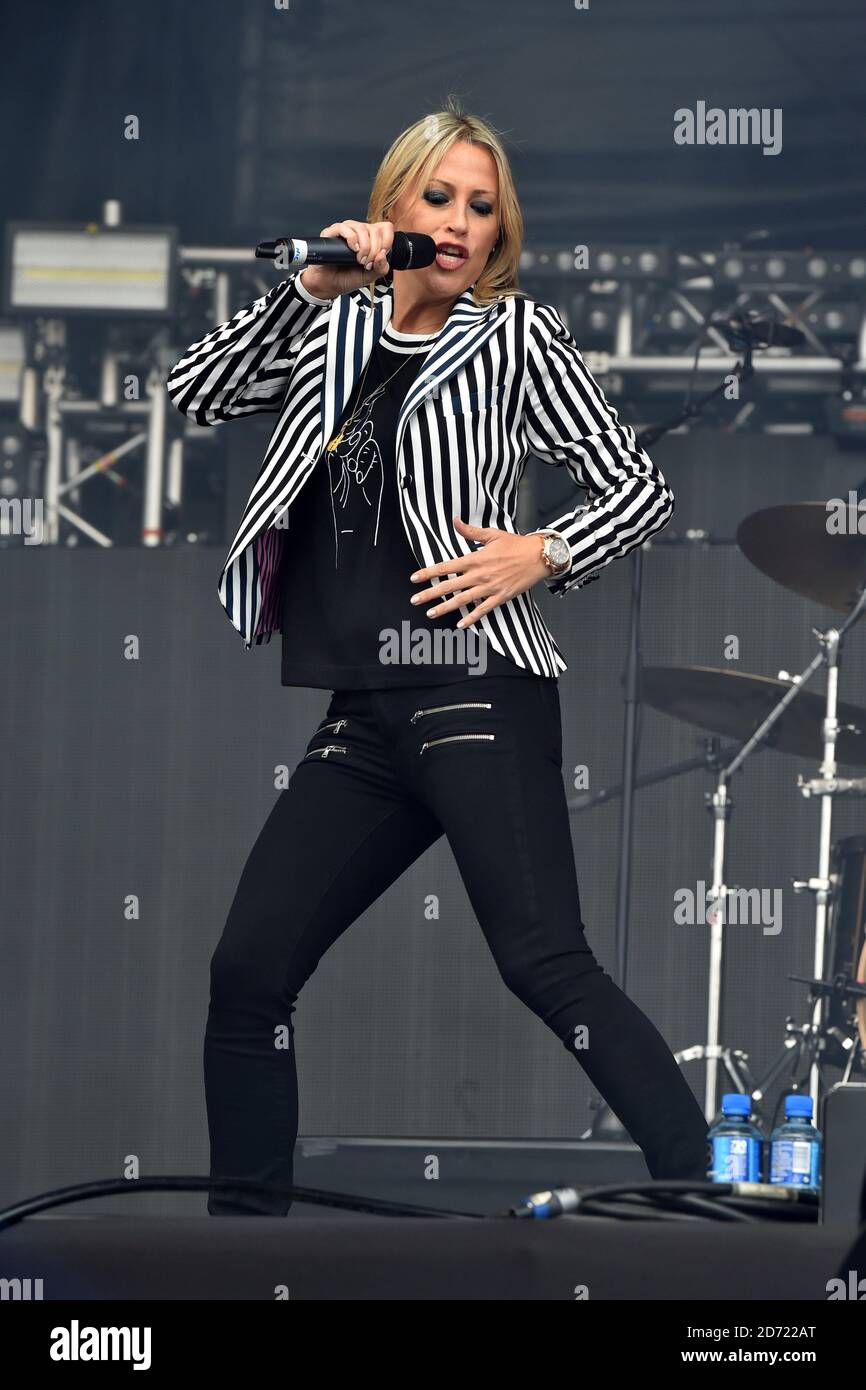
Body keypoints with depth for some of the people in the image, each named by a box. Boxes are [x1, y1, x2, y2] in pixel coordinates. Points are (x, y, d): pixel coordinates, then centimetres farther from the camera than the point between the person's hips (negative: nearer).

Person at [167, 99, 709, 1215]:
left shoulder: (513, 333, 6)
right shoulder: (337, 331, 19)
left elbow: (639, 489, 5)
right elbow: (194, 396, 7)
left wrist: (537, 556, -12)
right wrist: (311, 285, -1)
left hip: (475, 690, -6)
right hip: (363, 716, 6)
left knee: (545, 964, -17)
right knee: (247, 973, 3)